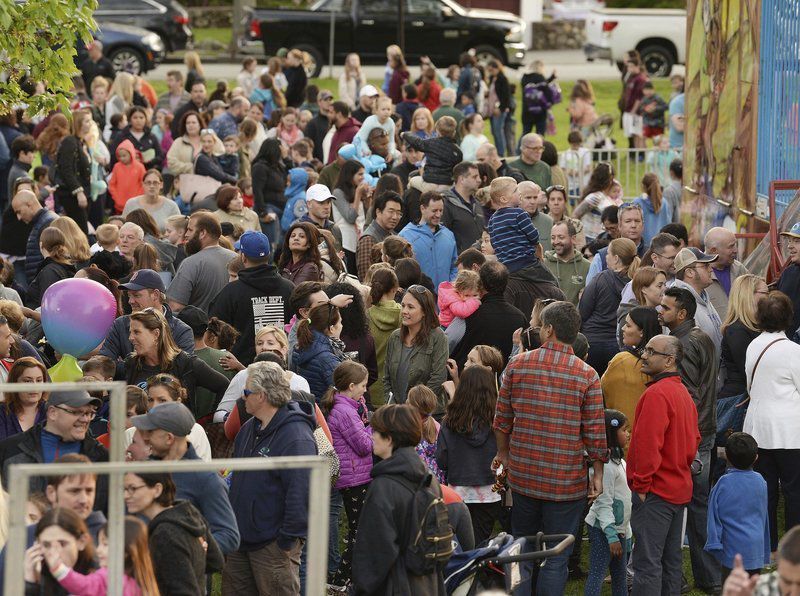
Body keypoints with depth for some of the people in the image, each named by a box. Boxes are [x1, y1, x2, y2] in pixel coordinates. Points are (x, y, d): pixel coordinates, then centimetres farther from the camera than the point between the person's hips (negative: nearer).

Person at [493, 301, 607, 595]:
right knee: (556, 558, 3)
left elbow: (502, 418, 4)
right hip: (566, 481, -3)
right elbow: (595, 432, -9)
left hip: (522, 473, 3)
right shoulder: (586, 375, -10)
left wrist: (503, 454, 21)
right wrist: (598, 475, 4)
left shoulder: (518, 365, -3)